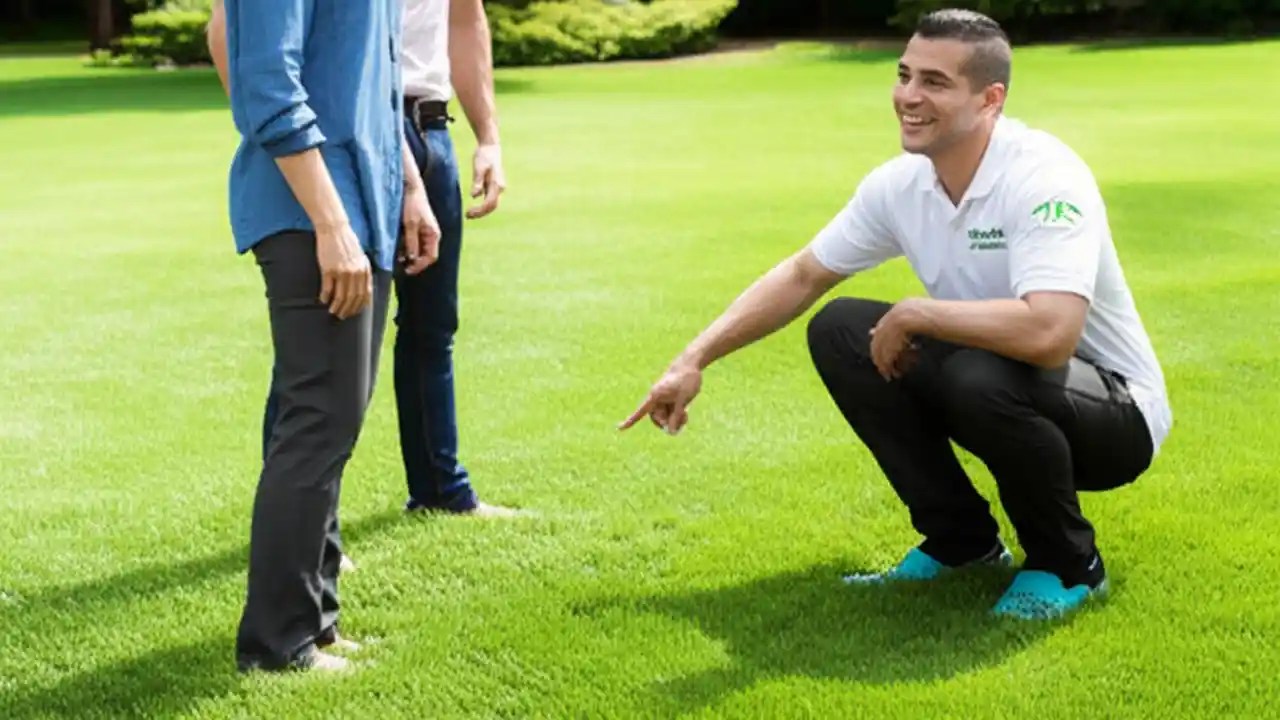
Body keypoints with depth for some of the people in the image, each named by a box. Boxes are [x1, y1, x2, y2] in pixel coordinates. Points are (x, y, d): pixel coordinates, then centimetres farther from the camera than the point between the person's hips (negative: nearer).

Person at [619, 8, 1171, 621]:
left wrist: (914, 315, -29)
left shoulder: (1043, 179, -27)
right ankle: (961, 540, 7)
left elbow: (1048, 332, -43)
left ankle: (1068, 565, -7)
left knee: (982, 378, -37)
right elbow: (802, 276, 8)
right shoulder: (900, 183, -5)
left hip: (1115, 414, -7)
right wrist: (694, 361, 2)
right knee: (838, 330, -5)